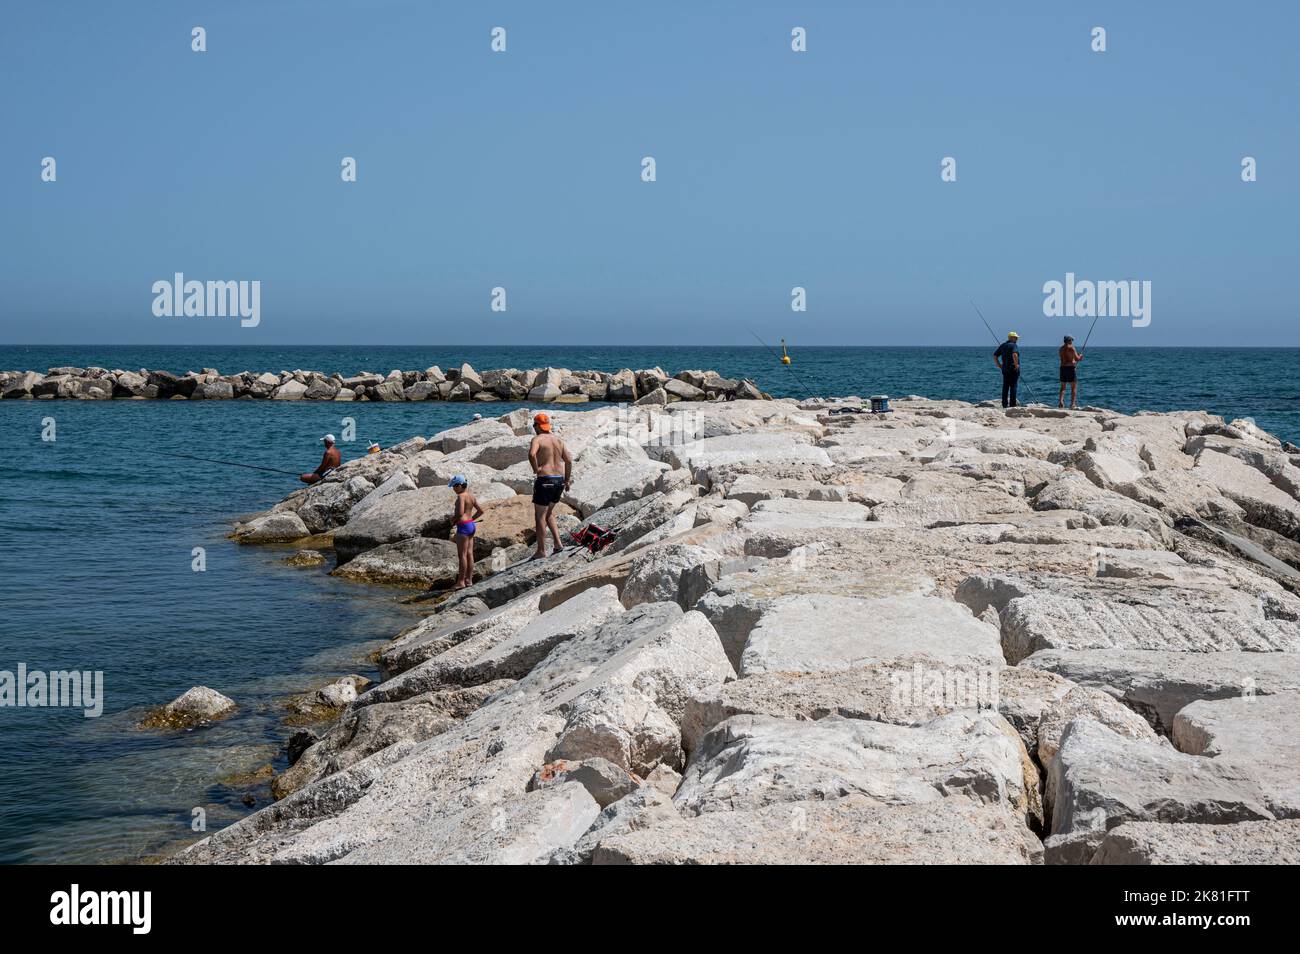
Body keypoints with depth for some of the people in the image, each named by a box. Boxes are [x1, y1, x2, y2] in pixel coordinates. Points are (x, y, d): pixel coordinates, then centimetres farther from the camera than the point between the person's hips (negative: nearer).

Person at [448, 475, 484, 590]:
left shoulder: (461, 496, -15)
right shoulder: (471, 496, 10)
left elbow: (460, 513, -25)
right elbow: (481, 510, 14)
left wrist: (453, 519, -7)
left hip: (463, 526, -9)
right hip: (471, 525, 9)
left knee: (462, 555, -5)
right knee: (469, 554, 12)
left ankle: (461, 581, -3)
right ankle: (469, 579, 17)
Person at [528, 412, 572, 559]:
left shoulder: (537, 439, -8)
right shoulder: (558, 440, 12)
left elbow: (531, 454, -28)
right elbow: (569, 461, 10)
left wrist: (536, 469, -13)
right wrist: (567, 481, 16)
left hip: (545, 480, -7)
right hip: (560, 480, 7)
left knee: (540, 516, 3)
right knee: (549, 513, 24)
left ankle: (541, 551, 4)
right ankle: (558, 543, 13)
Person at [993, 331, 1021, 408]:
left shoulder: (1002, 345, 12)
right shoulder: (1014, 345, -9)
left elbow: (995, 356, 12)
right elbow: (1014, 354, -29)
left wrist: (999, 365, 15)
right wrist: (1016, 364, -18)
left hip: (1005, 369, 6)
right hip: (1014, 370, -6)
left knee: (1005, 387, 8)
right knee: (1013, 387, -3)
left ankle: (1004, 404, 8)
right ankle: (1012, 404, -4)